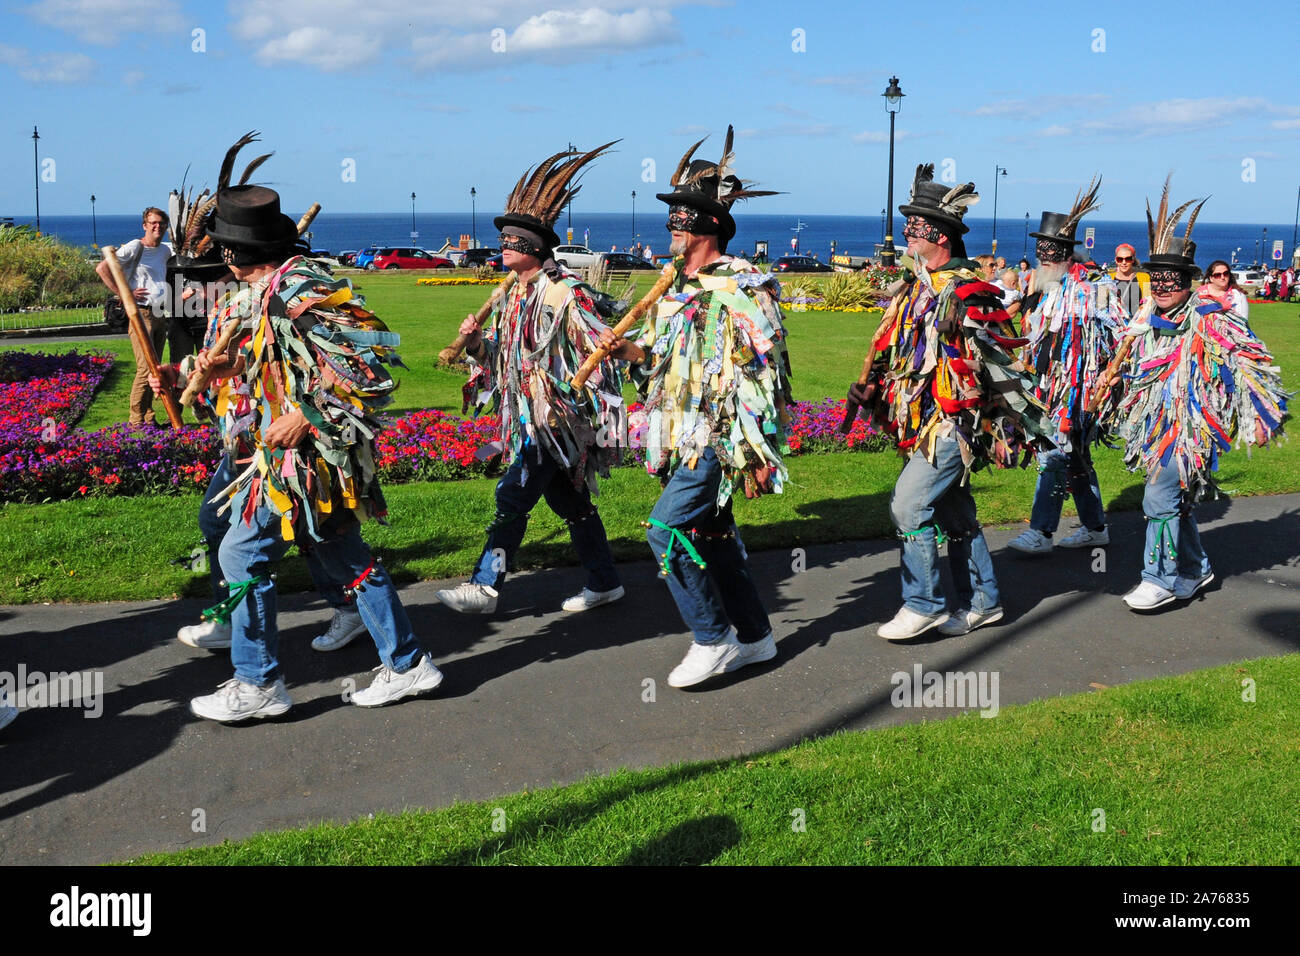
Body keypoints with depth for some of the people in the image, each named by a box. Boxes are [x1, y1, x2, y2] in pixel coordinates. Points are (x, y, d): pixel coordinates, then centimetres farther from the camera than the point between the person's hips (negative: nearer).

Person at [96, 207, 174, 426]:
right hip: (141, 314, -7)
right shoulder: (134, 248, -7)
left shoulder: (165, 249, 13)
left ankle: (148, 416, 16)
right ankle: (136, 418, -5)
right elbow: (102, 269, -14)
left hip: (160, 315, 7)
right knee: (146, 368, -12)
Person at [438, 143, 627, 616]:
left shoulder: (566, 294, -13)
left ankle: (484, 586, -7)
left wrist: (600, 421, -23)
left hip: (558, 417, -9)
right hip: (529, 418, 9)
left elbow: (600, 350, -15)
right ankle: (604, 582, 27)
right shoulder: (512, 297, 12)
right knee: (569, 501, 15)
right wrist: (476, 342, -1)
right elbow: (499, 356, 19)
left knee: (512, 496, -12)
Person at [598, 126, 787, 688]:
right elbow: (659, 354, 22)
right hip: (680, 439, 9)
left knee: (667, 531, -13)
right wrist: (627, 349, 0)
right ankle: (754, 636, 27)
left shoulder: (742, 288, -14)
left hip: (718, 438, -9)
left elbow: (764, 373, -16)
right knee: (713, 536, 14)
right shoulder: (674, 286, 13)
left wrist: (762, 451, -18)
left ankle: (713, 640, 1)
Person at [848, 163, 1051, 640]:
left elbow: (998, 365, -15)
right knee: (953, 512, 14)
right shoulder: (916, 287, 13)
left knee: (909, 503, -14)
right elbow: (899, 351, 23)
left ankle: (923, 604, -2)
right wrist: (874, 389, 9)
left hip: (952, 423, -9)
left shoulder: (966, 292, -15)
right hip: (923, 424, 9)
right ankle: (982, 602, 26)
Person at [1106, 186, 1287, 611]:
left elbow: (1250, 359, -5)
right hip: (1156, 428, 7)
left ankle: (1162, 579, -3)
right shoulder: (1145, 325, 9)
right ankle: (1195, 570, 30)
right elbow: (1132, 374, 24)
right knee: (1177, 499, 15)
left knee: (1160, 498, -13)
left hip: (1190, 428, -7)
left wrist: (1255, 413, -4)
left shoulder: (1210, 322, -10)